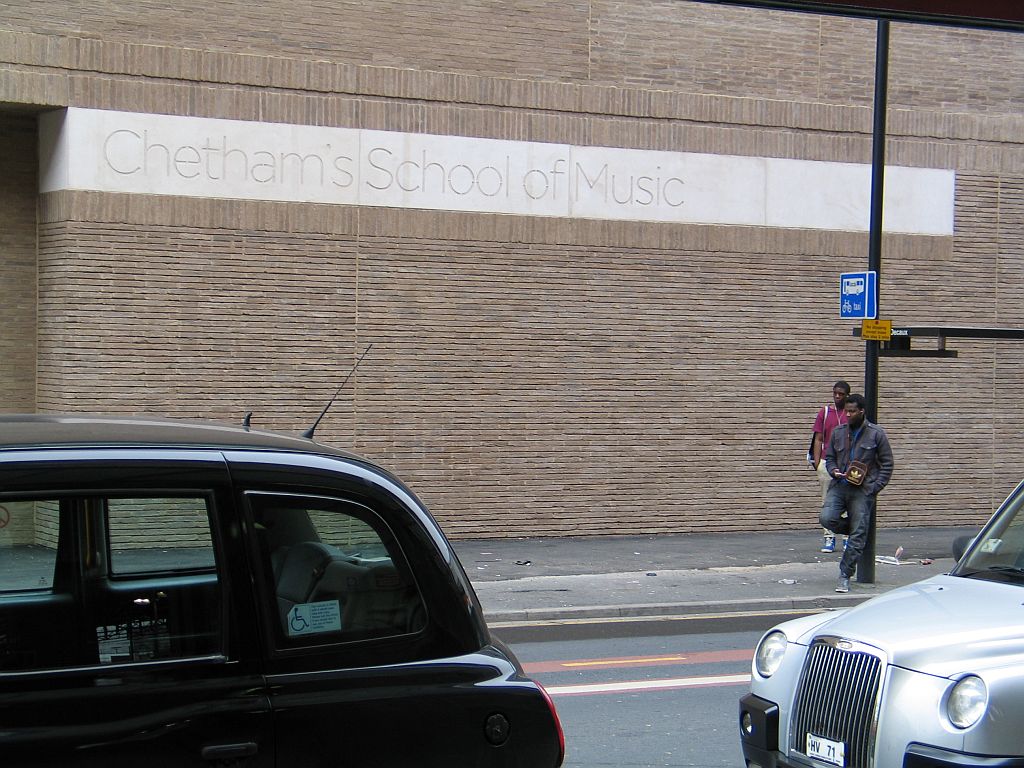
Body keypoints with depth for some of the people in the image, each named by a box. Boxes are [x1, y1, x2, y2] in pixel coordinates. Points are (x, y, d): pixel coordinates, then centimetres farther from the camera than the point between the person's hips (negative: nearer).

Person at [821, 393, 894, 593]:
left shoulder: (876, 434, 0)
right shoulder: (838, 432, 11)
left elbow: (887, 464, 3)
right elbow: (829, 457, 19)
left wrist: (875, 488, -7)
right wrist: (834, 471, -4)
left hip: (863, 490, -3)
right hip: (839, 486, 3)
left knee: (857, 537, -5)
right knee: (827, 518, -20)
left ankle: (845, 576, 4)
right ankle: (855, 528, 12)